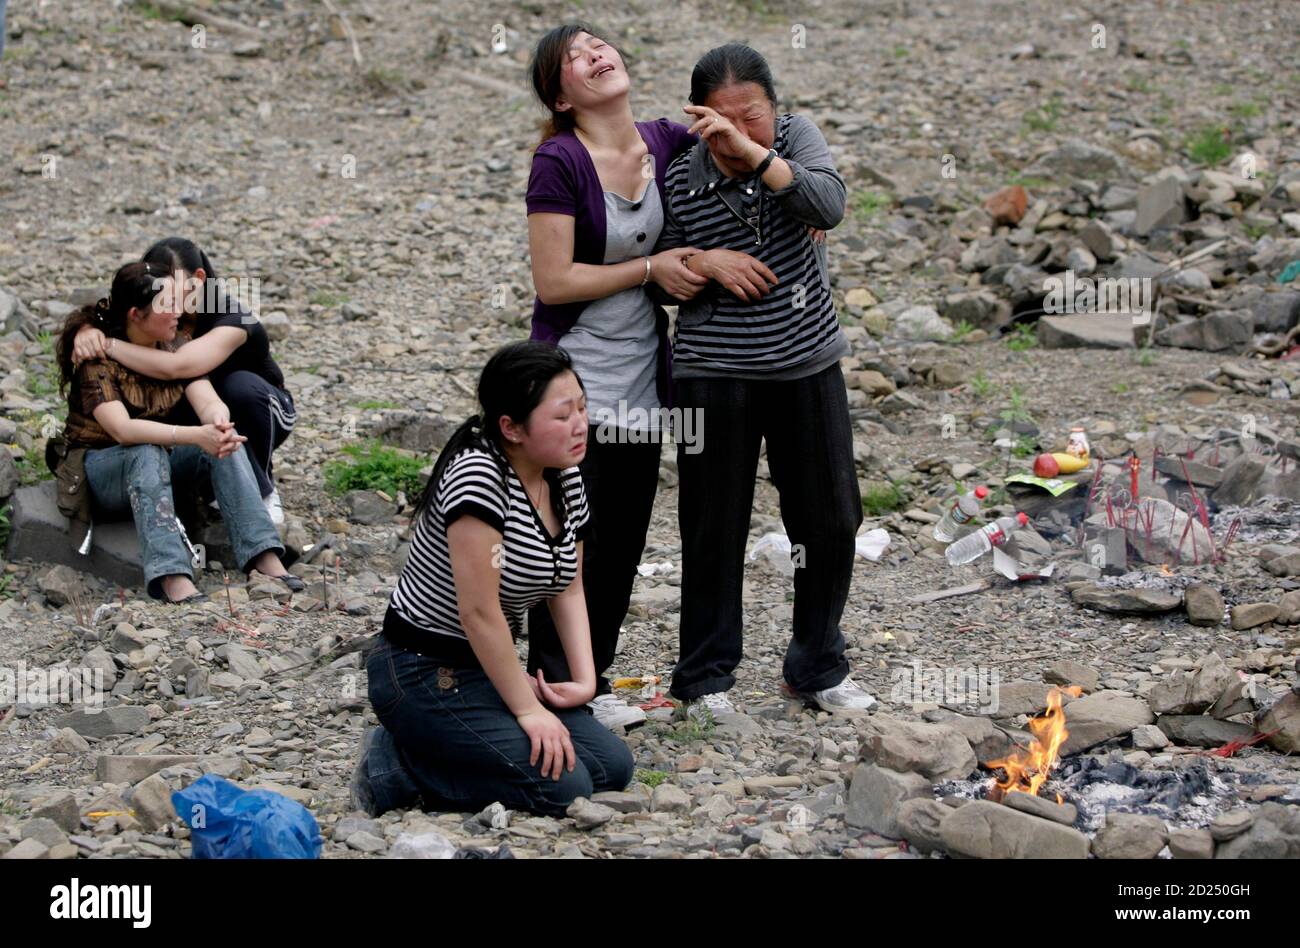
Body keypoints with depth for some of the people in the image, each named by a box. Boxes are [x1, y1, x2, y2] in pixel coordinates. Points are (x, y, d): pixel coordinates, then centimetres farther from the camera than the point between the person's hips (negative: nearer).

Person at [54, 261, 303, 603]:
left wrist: (219, 423, -39)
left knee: (225, 442, -22)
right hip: (101, 469, -5)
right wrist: (196, 436, -44)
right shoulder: (97, 354, -18)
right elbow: (122, 428, -32)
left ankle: (266, 559, -34)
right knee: (148, 453, -38)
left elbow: (209, 402, -13)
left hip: (158, 467, 5)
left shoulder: (174, 347, 0)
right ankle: (172, 579, -51)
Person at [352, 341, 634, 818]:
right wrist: (528, 710, -20)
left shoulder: (565, 478, 4)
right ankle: (396, 766, -4)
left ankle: (425, 754, 8)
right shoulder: (478, 476, -24)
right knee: (562, 785, -18)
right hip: (422, 674, -9)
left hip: (489, 667, 9)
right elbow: (479, 610, -25)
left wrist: (585, 680, -3)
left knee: (612, 766, -2)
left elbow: (568, 588, 11)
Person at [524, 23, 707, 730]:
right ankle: (555, 692, 11)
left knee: (624, 539, 12)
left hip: (642, 378, 6)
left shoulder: (666, 143, 1)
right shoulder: (559, 162, -15)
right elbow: (553, 281, -18)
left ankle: (591, 684, 25)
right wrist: (651, 269, -15)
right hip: (576, 378, -6)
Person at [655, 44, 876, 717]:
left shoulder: (794, 137, -3)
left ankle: (817, 667, 26)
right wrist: (704, 262, -14)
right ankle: (706, 674, 20)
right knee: (714, 528, 5)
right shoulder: (679, 181, -4)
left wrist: (752, 151, -33)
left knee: (831, 518, 9)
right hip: (714, 376, -2)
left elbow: (828, 205, -23)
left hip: (808, 365, 2)